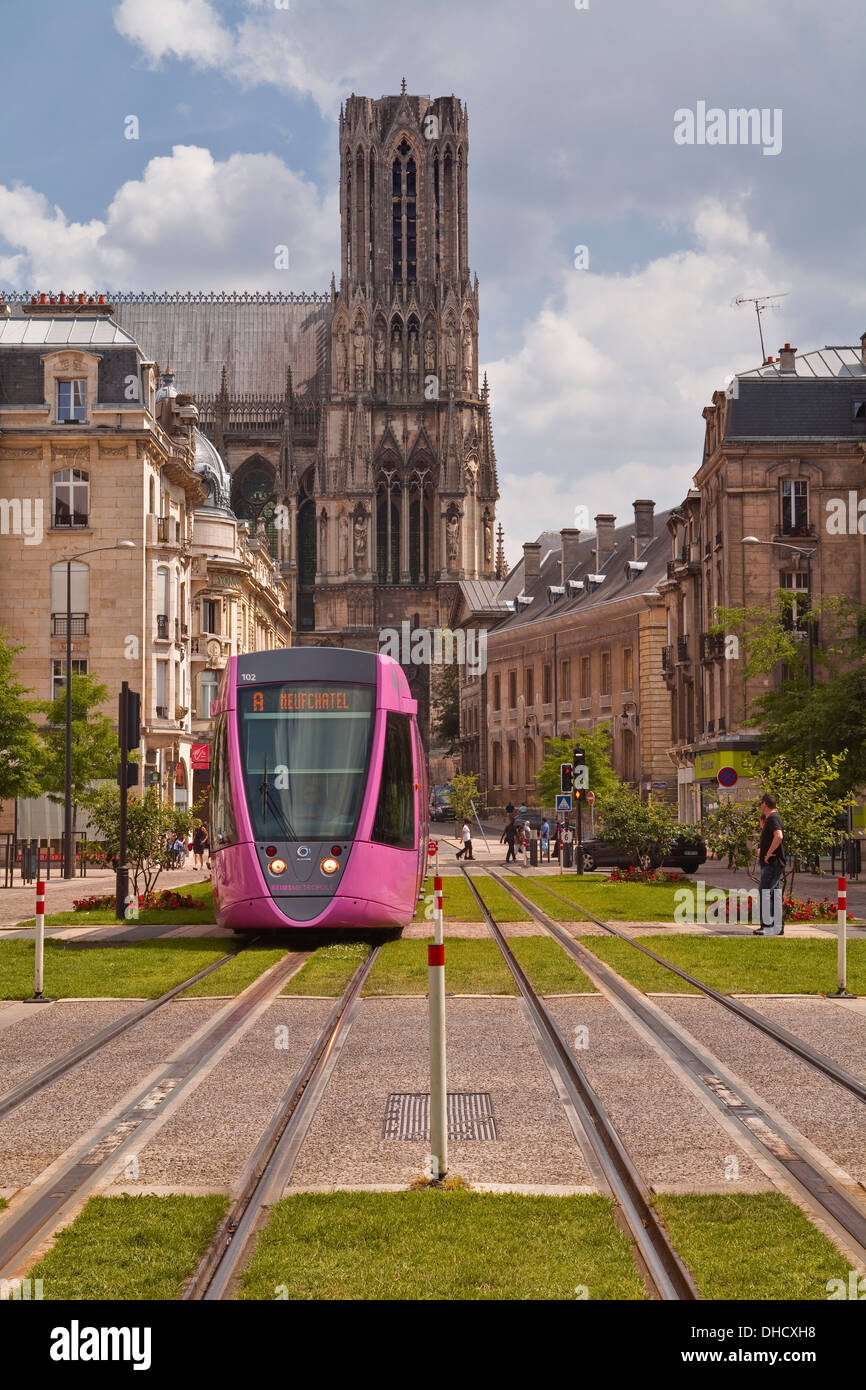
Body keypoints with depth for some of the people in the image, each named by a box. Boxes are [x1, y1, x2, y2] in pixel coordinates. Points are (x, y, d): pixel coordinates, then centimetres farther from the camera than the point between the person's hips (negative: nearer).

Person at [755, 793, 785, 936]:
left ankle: (768, 926, -15)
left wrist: (768, 854, -24)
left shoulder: (773, 818, -12)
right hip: (770, 864, 11)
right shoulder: (769, 818, 20)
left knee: (765, 893, -13)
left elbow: (779, 836, -29)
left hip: (772, 864, -11)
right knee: (774, 895, 12)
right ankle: (778, 927, 16)